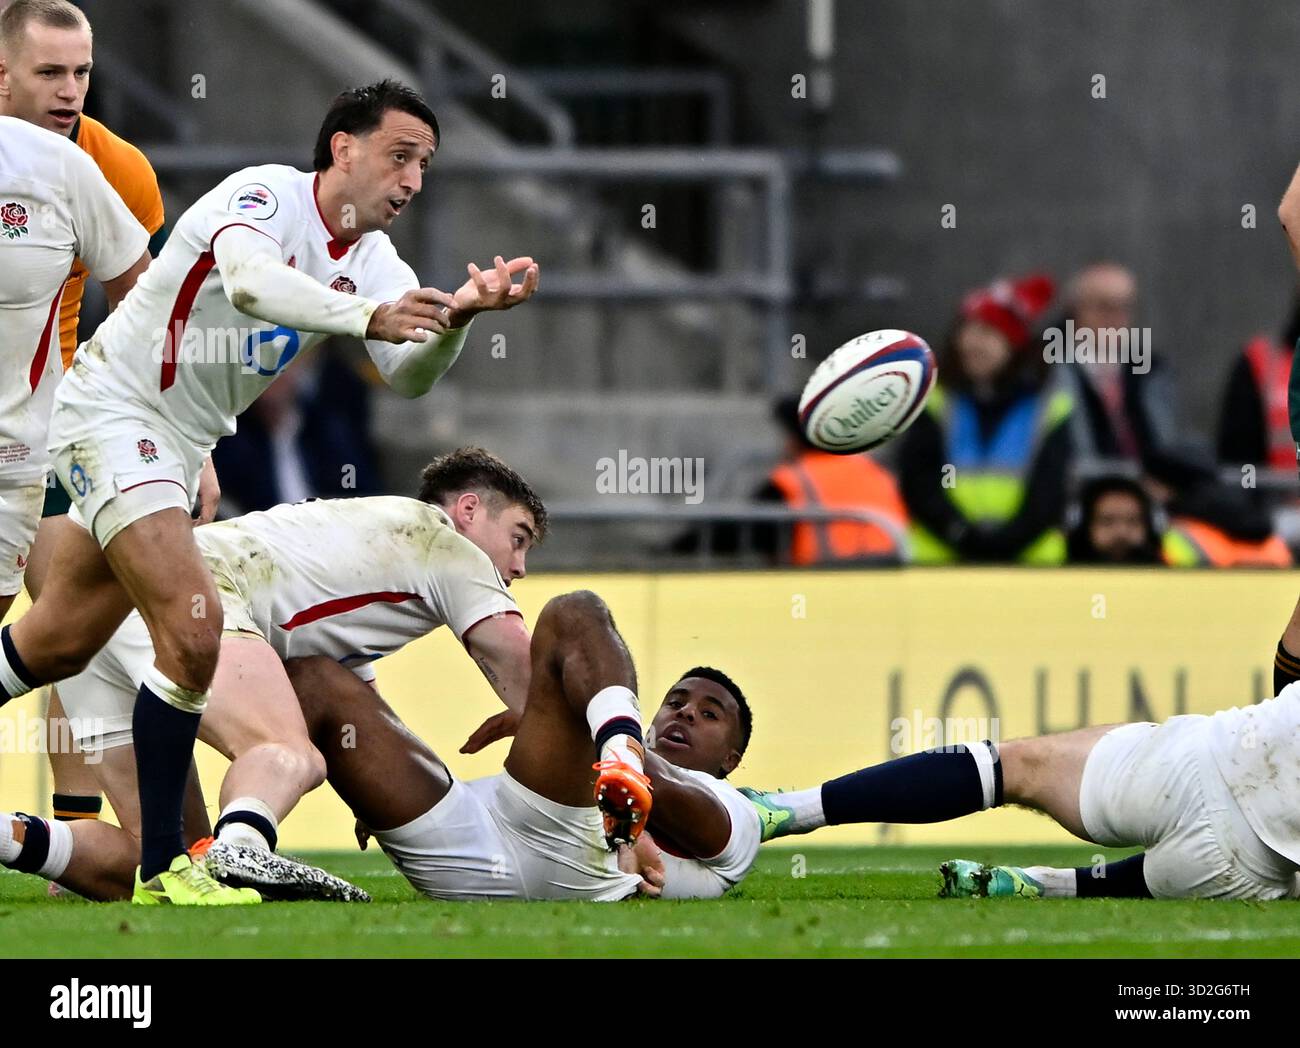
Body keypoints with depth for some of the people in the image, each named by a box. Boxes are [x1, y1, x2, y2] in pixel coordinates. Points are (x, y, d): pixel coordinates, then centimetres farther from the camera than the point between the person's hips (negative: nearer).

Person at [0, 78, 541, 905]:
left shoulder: (373, 263, 0)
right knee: (193, 633, -21)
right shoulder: (266, 194, -20)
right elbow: (248, 279, -42)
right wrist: (368, 316, -56)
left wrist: (461, 312, -33)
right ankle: (162, 866, -13)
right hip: (113, 410, -9)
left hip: (179, 447, 9)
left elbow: (411, 376, -13)